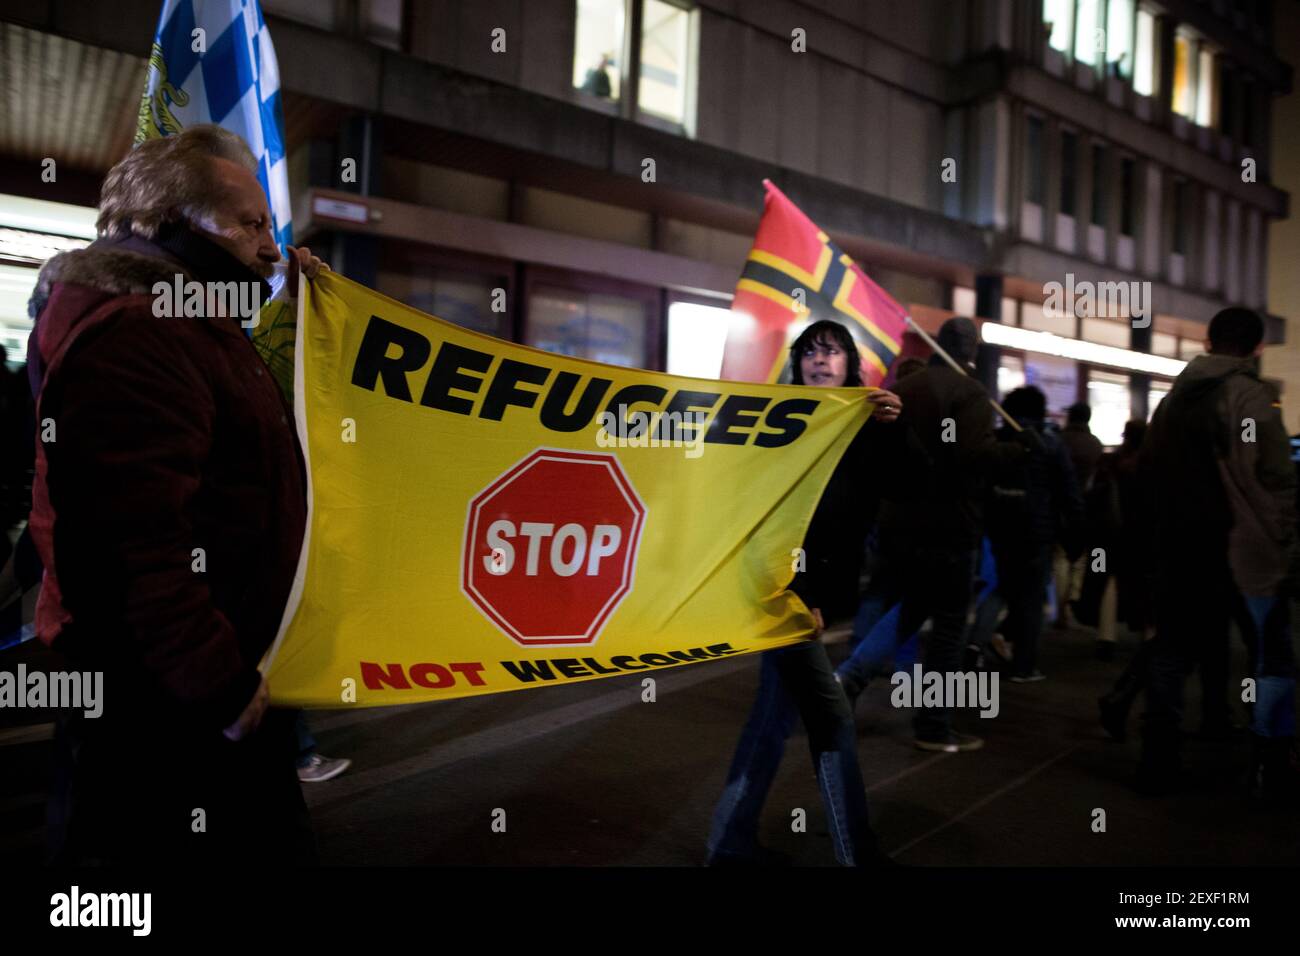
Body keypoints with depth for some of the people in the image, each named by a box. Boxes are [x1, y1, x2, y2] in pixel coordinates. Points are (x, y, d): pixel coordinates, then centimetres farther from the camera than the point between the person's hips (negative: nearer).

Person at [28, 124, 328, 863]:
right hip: (162, 693, -11)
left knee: (269, 843, 22)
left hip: (215, 670, 11)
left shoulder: (186, 318, 15)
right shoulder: (130, 336, -21)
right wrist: (219, 684, -23)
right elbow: (146, 539, -29)